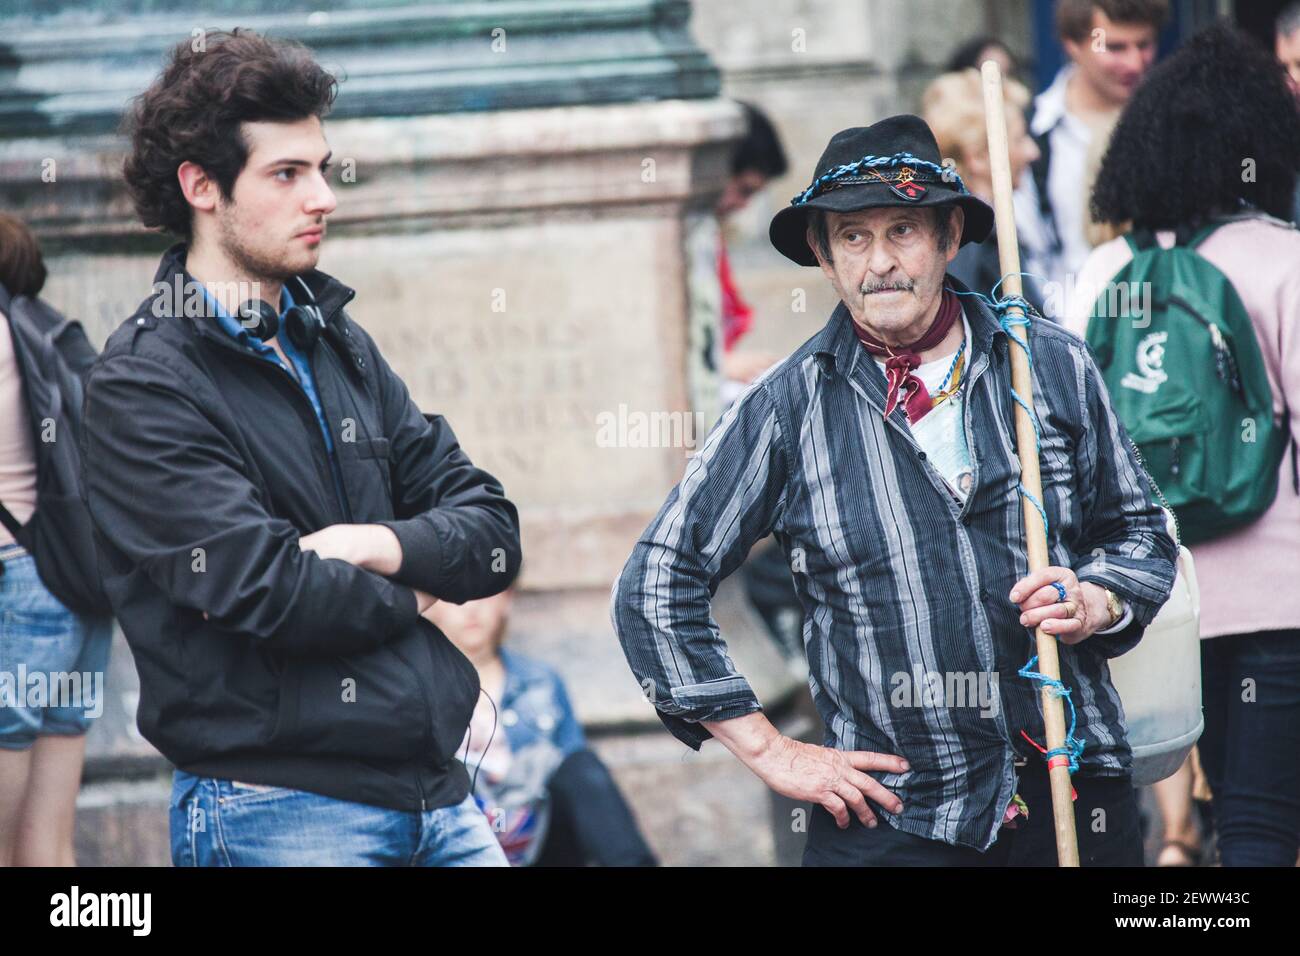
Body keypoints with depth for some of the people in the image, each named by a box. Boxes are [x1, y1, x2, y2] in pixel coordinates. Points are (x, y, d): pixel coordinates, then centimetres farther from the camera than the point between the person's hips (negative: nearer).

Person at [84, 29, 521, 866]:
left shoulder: (340, 347, 14)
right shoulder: (142, 386, -9)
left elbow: (493, 531, 9)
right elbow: (268, 593, -19)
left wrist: (377, 545, -11)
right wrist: (409, 594, -1)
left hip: (437, 791, 7)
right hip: (276, 816, -7)